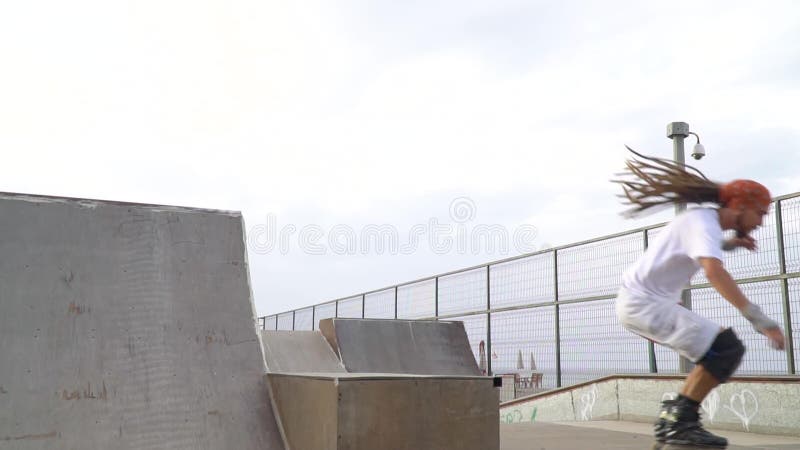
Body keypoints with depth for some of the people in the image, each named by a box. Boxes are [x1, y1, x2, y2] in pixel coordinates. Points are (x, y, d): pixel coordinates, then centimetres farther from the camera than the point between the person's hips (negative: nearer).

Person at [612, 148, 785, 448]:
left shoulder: (704, 218, 13)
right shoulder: (704, 224, -17)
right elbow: (714, 271, -36)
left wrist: (728, 244, 19)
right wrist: (758, 318, -40)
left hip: (638, 301, 10)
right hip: (644, 303, -10)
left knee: (715, 352, 13)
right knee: (727, 349, -16)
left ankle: (672, 418, 17)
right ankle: (680, 423, -10)